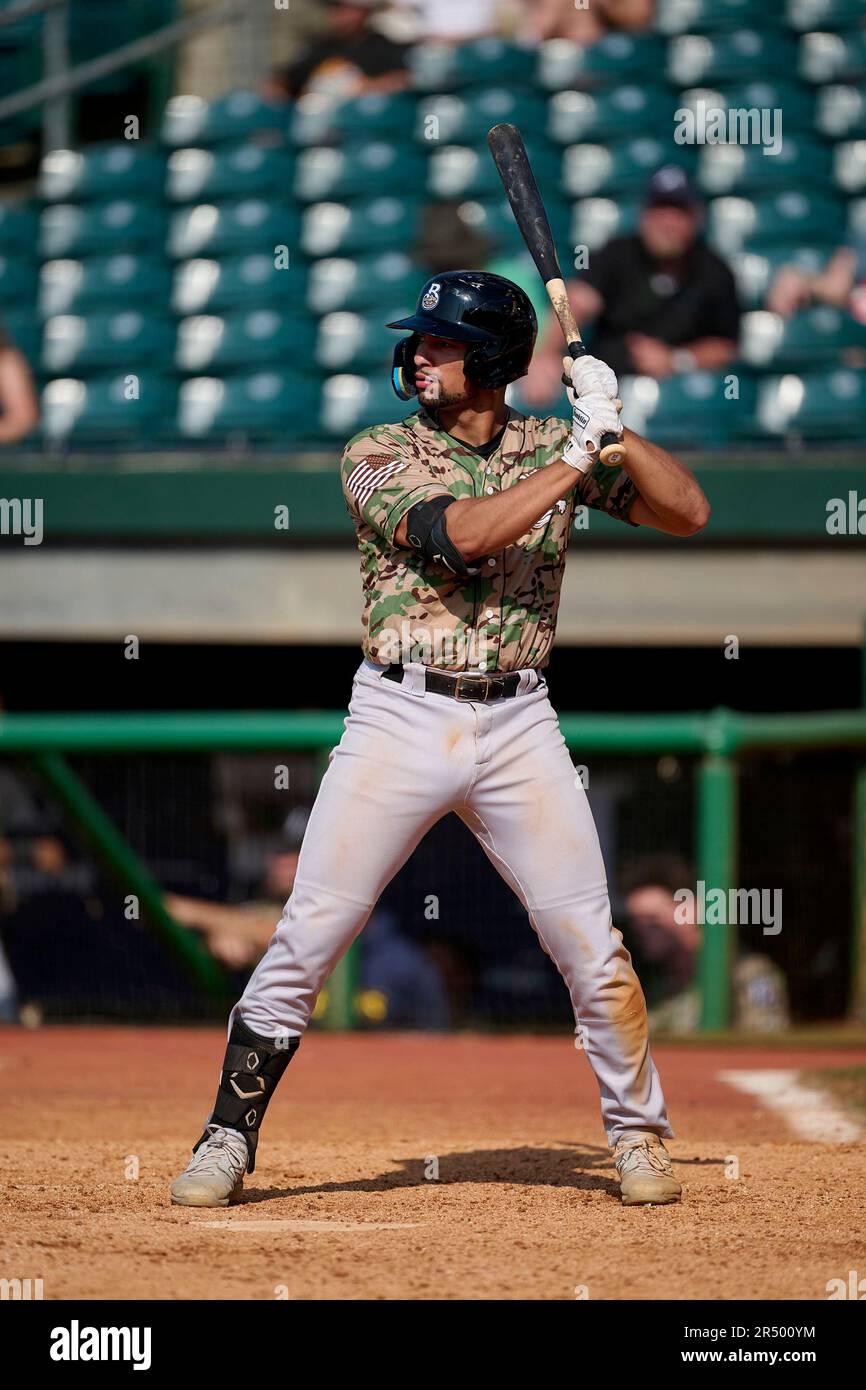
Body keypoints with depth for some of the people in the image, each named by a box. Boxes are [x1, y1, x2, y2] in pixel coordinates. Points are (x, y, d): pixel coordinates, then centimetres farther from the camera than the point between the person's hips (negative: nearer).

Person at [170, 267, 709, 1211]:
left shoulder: (551, 446, 6)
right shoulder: (376, 456, -2)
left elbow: (687, 513, 1)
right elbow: (462, 532, -19)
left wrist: (615, 429, -12)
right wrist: (577, 456, -20)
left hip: (517, 727, 2)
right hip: (399, 722, -2)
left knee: (590, 946, 0)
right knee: (305, 938, -5)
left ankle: (638, 1134, 18)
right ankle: (230, 1138, 7)